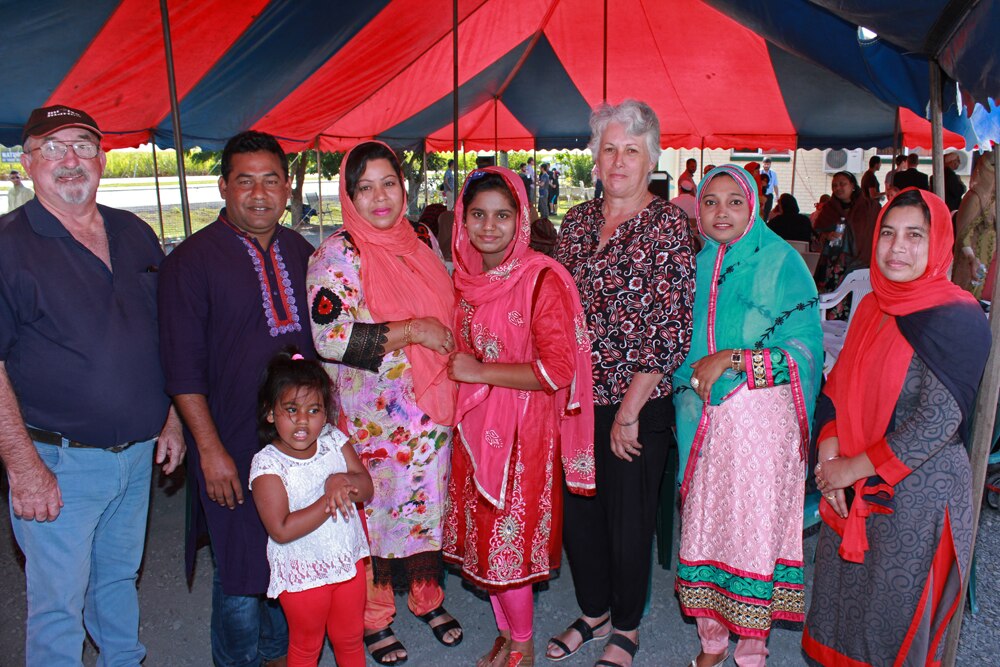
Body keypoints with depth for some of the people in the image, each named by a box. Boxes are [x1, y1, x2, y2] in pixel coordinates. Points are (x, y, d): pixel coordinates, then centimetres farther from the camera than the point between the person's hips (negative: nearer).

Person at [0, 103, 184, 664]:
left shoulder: (136, 235, 7)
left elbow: (164, 337, 14)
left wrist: (172, 420, 11)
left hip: (139, 452, 5)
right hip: (59, 461, -5)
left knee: (120, 579, 23)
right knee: (59, 604, 6)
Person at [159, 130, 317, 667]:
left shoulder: (300, 253, 7)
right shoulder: (191, 260, -9)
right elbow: (183, 368, -11)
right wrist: (210, 449, -15)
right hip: (234, 446, -5)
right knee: (241, 575, 6)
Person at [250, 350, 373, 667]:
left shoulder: (334, 440, -8)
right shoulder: (267, 464, -22)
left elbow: (366, 489, -8)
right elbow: (281, 530, -28)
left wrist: (343, 480, -29)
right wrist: (329, 501, -30)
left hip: (348, 560, 4)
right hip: (301, 573, -4)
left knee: (350, 637, 24)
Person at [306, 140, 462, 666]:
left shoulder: (420, 243, 7)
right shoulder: (338, 255, -12)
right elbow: (329, 337, -23)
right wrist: (411, 331, -22)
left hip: (430, 409, 5)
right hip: (373, 419, -5)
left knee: (429, 503, 16)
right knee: (375, 510, 8)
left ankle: (427, 598, 38)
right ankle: (375, 618, 30)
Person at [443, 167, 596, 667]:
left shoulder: (541, 279, -15)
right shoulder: (465, 277, 5)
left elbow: (558, 369, -20)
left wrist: (481, 372, -16)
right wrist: (457, 368, 5)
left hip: (523, 428, -6)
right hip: (474, 425, 6)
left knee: (509, 538, 1)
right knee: (483, 534, 13)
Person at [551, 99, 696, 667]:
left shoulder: (669, 223, -9)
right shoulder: (578, 221, 7)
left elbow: (672, 327, -14)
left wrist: (629, 410, -15)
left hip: (639, 405, -5)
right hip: (577, 400, 5)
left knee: (630, 520, 9)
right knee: (578, 511, 16)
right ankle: (594, 610, 40)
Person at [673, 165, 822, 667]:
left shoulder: (781, 263, -5)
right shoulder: (694, 264, 9)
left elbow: (804, 352, -10)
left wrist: (731, 359, -17)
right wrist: (694, 375, 1)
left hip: (761, 420, -4)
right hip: (703, 422, 4)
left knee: (755, 528, 1)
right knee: (702, 525, 8)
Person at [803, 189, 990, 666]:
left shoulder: (954, 320, -16)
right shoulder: (874, 306, 5)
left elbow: (938, 422, -21)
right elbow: (838, 385, 6)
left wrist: (854, 467, -16)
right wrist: (829, 455, -9)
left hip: (917, 491, -6)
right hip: (854, 486, 6)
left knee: (892, 614, 10)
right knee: (842, 596, 19)